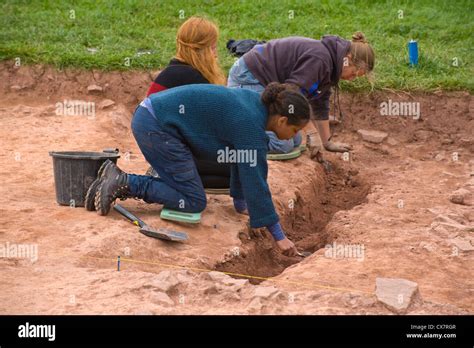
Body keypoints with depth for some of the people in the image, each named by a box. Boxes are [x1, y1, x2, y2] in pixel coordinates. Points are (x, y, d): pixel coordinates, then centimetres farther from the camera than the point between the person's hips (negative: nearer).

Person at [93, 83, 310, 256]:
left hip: (150, 117, 10)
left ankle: (118, 180, 14)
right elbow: (255, 181, -19)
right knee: (193, 201, -6)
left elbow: (241, 159, 19)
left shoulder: (256, 104, 8)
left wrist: (240, 203, 24)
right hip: (156, 126, -10)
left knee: (180, 187, 15)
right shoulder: (250, 125, -19)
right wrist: (279, 236, -14)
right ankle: (124, 183, -7)